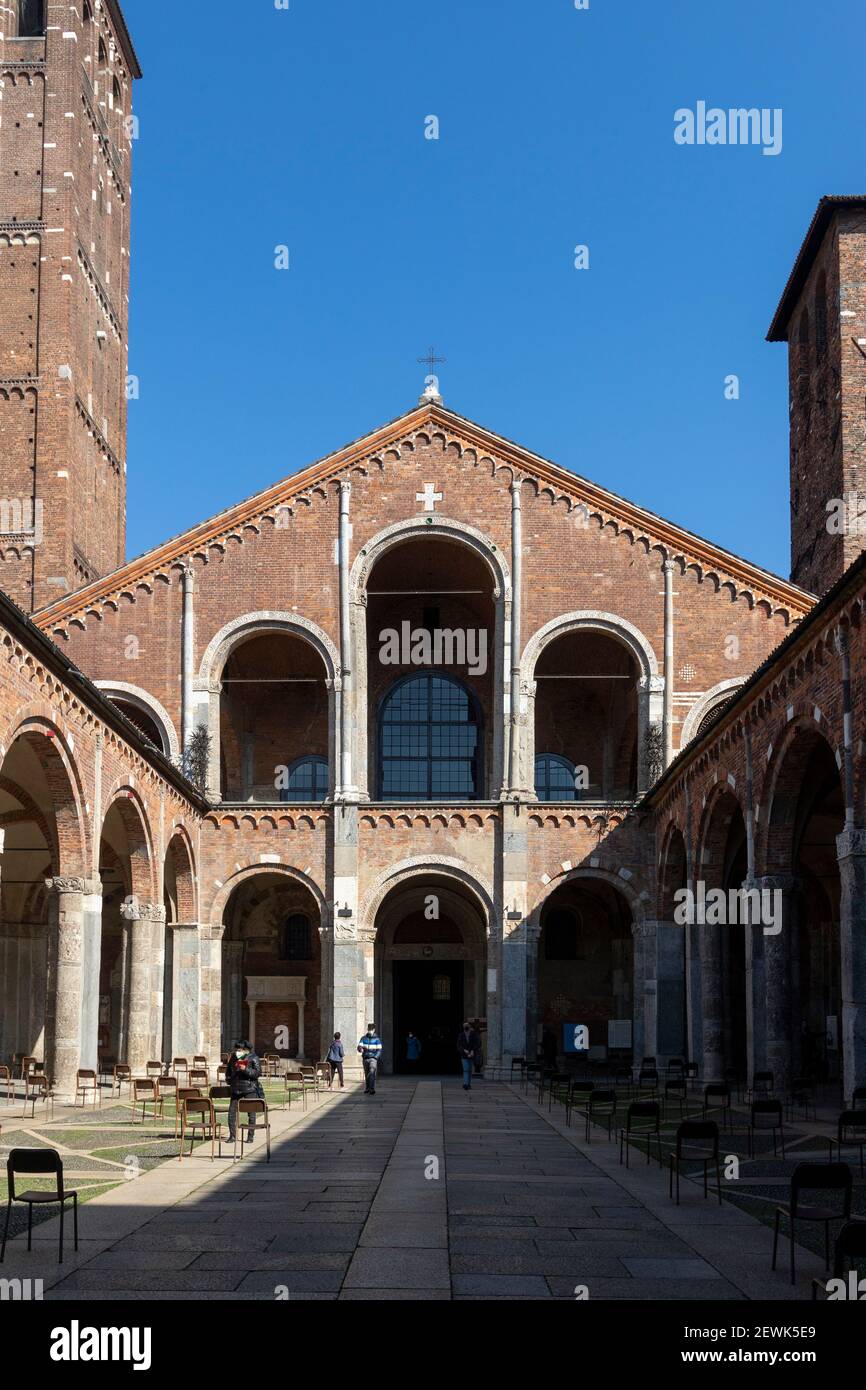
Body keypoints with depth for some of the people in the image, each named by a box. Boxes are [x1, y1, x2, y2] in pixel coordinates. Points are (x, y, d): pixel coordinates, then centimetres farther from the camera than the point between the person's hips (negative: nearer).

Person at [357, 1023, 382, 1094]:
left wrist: (375, 1057, -13)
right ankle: (367, 1088, 23)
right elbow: (359, 1046, -1)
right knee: (366, 1074, 10)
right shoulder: (364, 1038, 9)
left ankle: (372, 1089, -22)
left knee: (372, 1073, -18)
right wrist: (360, 1049, -25)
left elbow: (379, 1050, 1)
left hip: (373, 1058, -3)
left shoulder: (376, 1039, 3)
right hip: (365, 1058, 3)